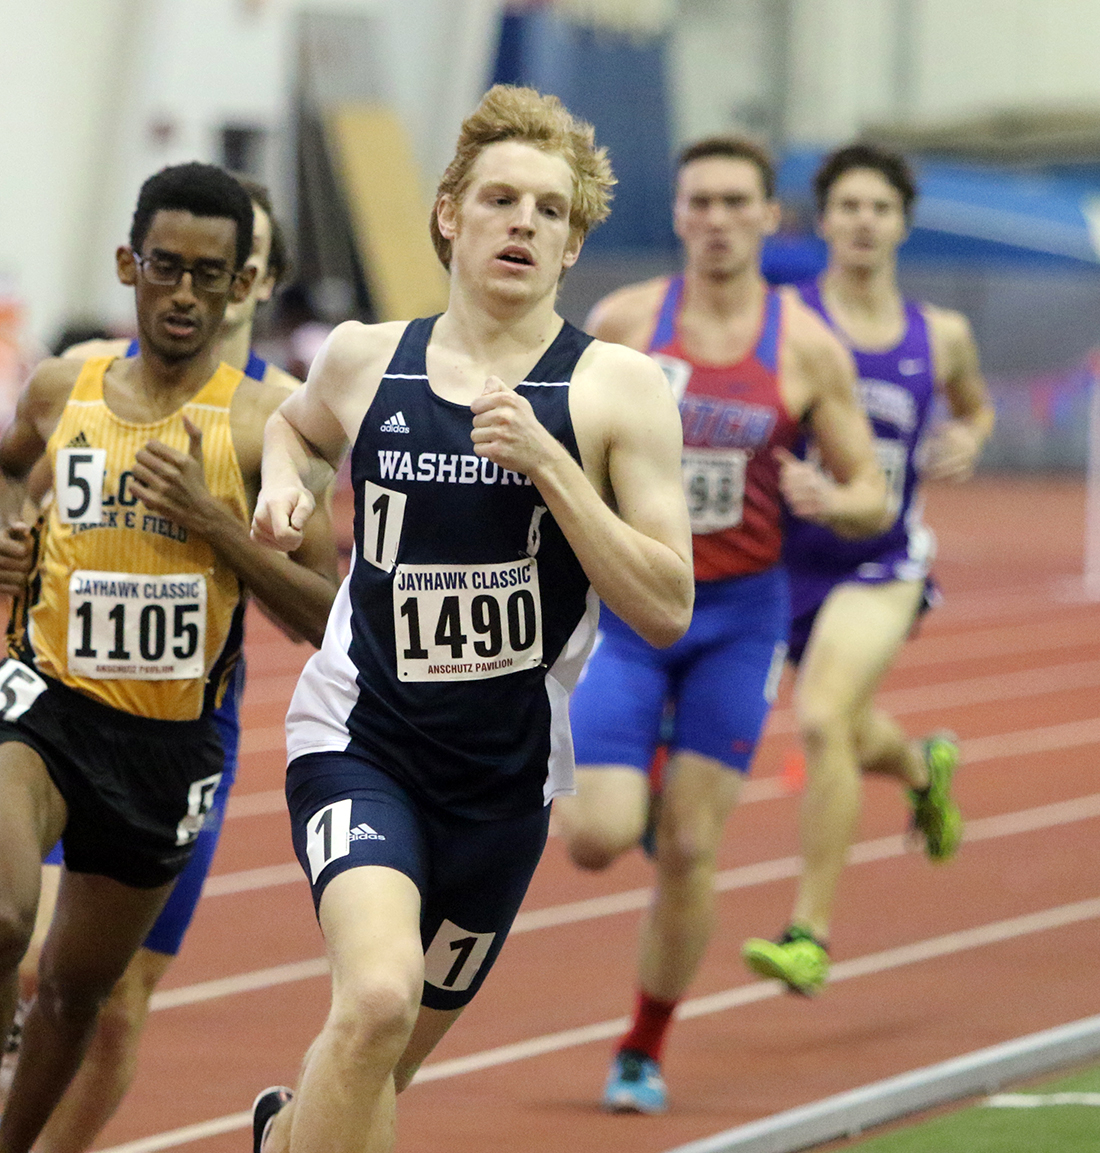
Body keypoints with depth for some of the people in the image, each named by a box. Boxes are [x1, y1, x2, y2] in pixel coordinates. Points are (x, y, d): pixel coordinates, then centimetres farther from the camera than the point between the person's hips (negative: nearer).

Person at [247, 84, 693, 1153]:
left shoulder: (616, 390, -6)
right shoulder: (365, 360, 1)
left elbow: (666, 610, -12)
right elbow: (297, 425, 26)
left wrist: (546, 462, -20)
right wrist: (282, 482, 3)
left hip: (505, 774, 1)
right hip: (358, 741, -1)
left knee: (392, 1053, 18)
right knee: (377, 998, -29)